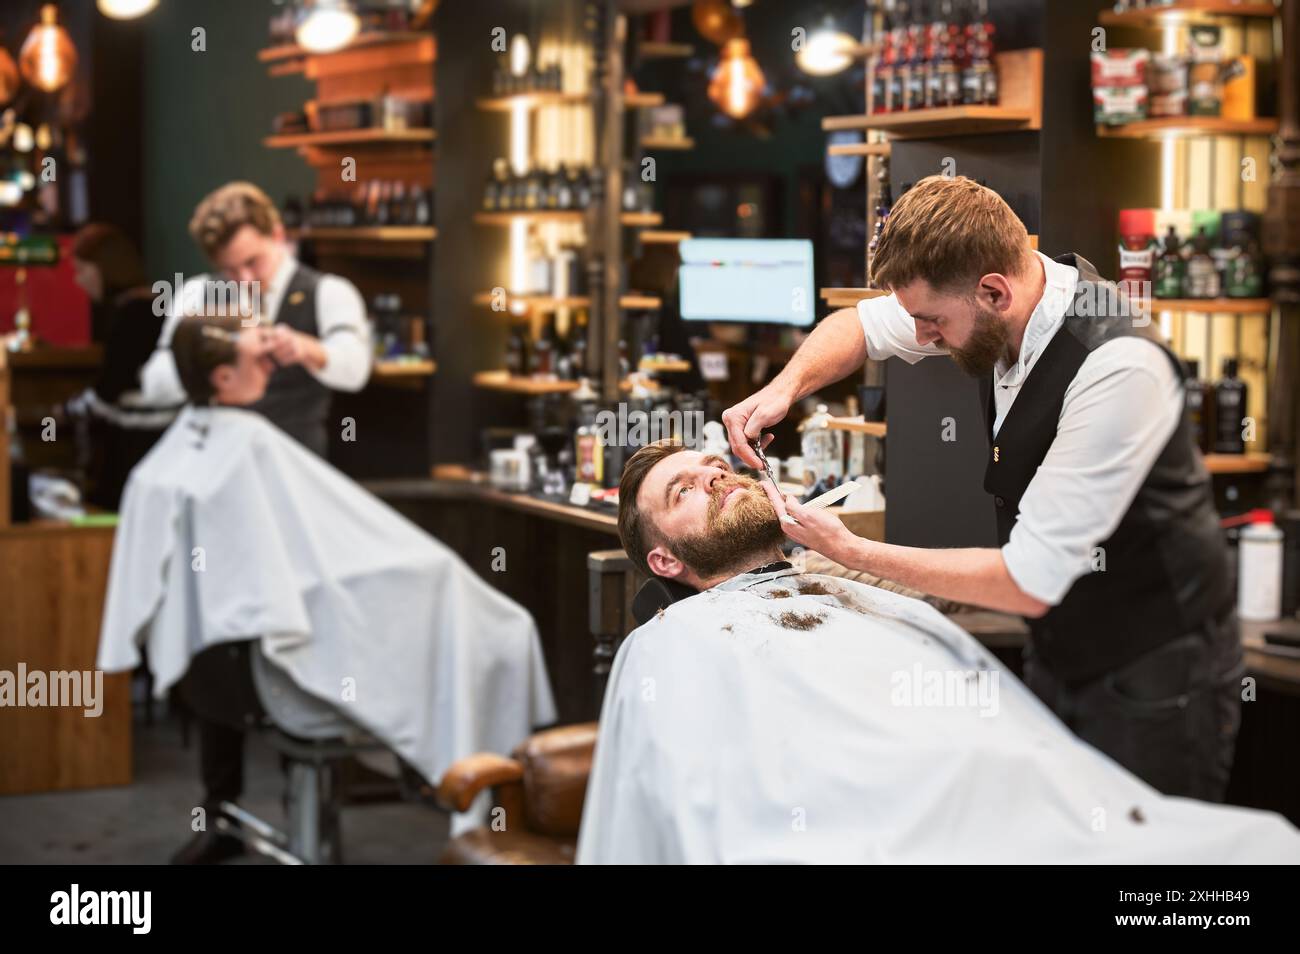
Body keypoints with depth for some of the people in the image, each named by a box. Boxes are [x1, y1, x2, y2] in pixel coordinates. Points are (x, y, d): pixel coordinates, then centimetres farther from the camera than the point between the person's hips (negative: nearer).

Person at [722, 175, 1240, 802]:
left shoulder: (1119, 370, -30)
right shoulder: (1000, 305, -7)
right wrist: (784, 387, -8)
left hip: (1154, 680, -7)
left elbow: (1030, 581, -27)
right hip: (1055, 654, 7)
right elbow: (858, 326, 13)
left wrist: (851, 551, -22)